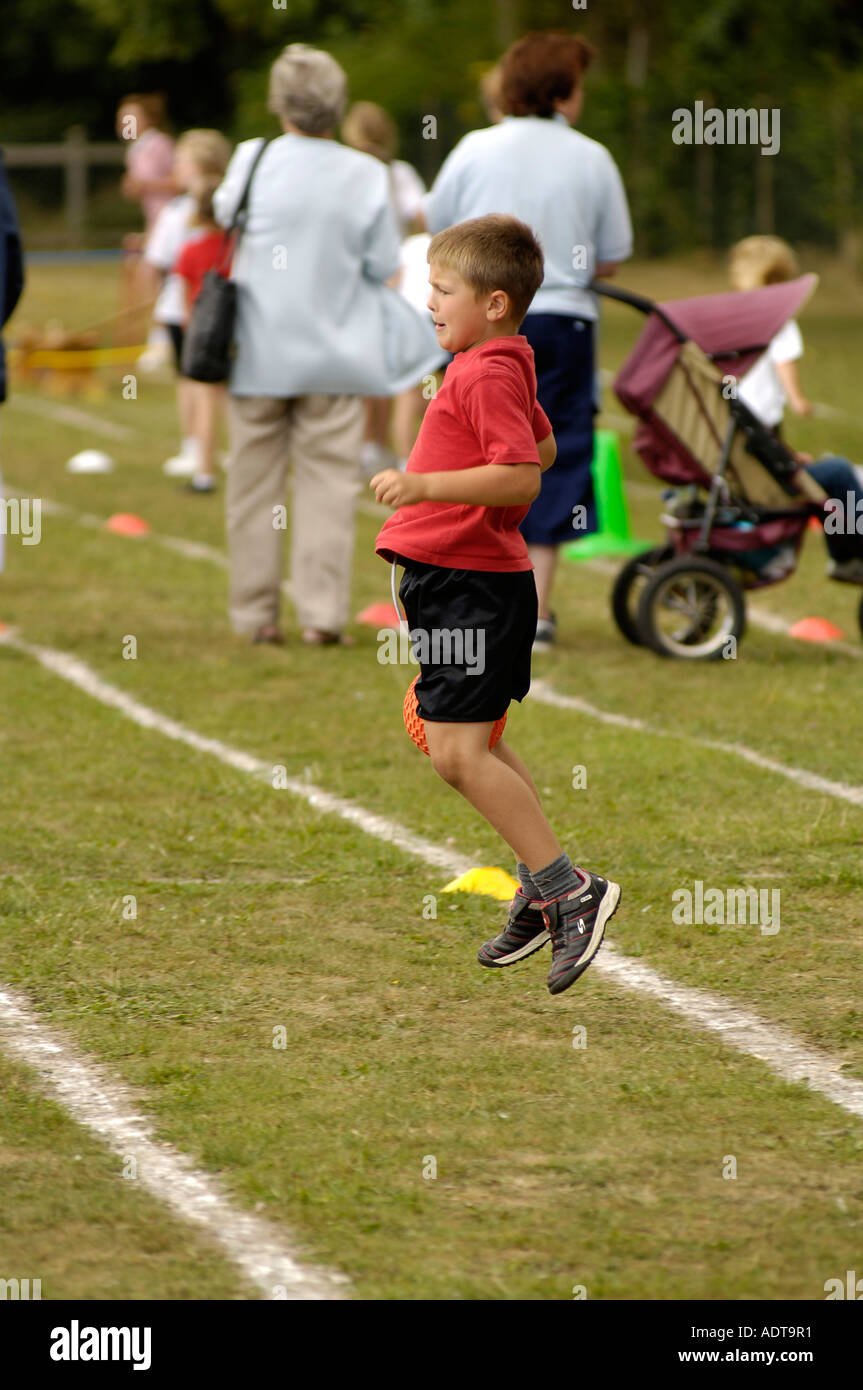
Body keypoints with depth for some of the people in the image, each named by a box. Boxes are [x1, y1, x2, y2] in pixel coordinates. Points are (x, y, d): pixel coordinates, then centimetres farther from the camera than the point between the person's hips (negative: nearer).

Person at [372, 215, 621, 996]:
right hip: (470, 577, 11)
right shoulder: (504, 368, 14)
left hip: (470, 584, -11)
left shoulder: (487, 375, -18)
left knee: (457, 751, -13)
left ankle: (571, 893, -10)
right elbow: (543, 448, 30)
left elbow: (521, 477, -29)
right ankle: (543, 890, 25)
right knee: (474, 747, 18)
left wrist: (427, 485, -34)